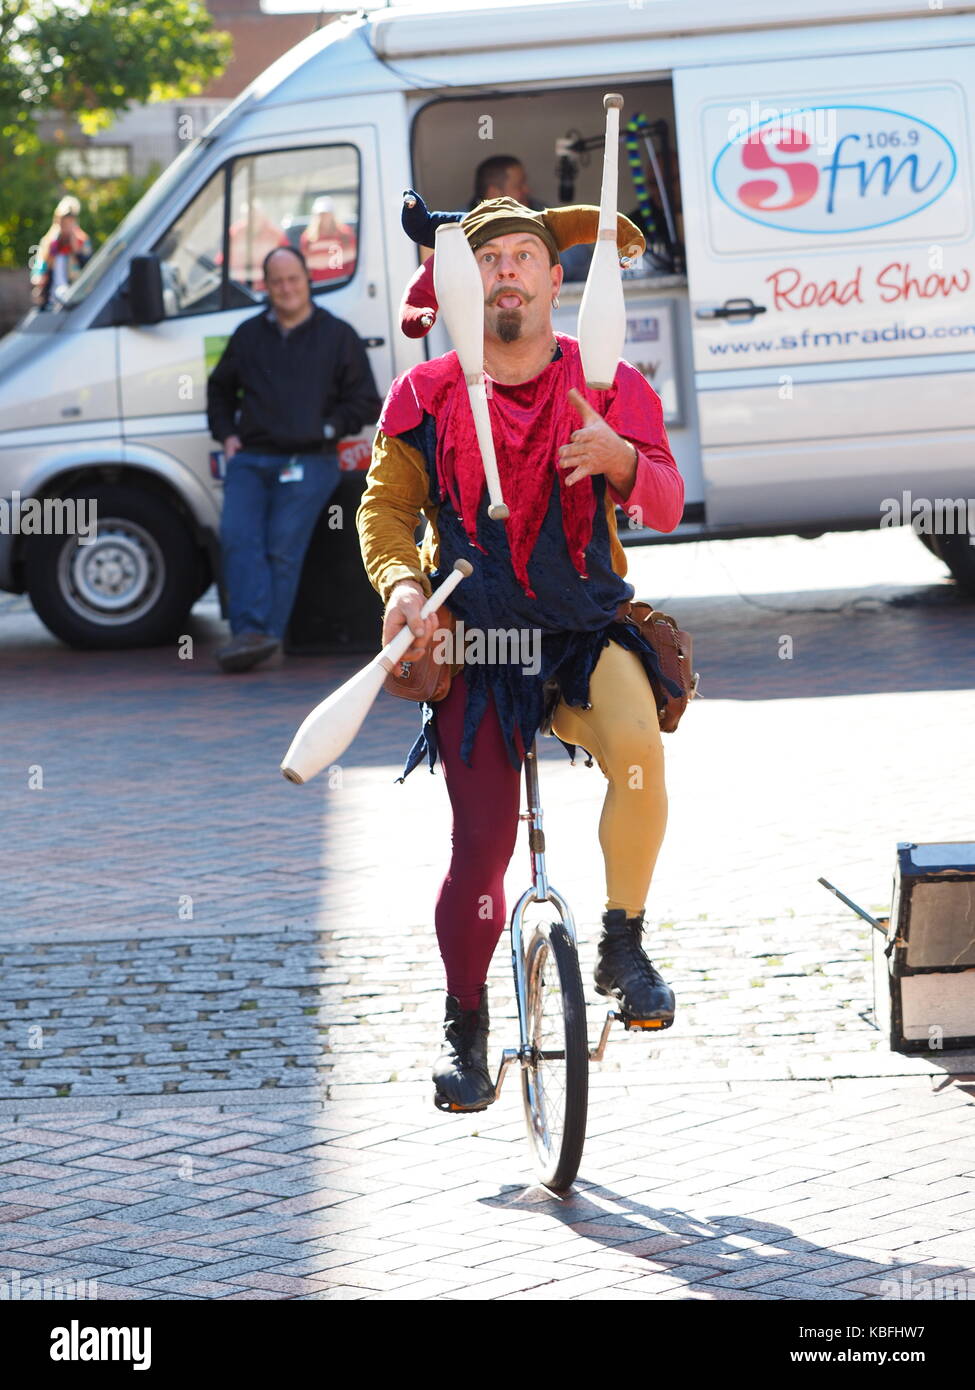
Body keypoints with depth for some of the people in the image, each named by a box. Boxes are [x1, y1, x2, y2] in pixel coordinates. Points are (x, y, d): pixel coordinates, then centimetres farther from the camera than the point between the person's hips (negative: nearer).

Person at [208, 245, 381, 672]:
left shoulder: (337, 336, 10)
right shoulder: (249, 334, 20)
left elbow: (365, 403, 10)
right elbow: (220, 388, 33)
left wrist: (326, 429, -4)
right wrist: (226, 434, 17)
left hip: (308, 462, -3)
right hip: (250, 458, 3)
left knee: (283, 545, -15)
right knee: (238, 536, -19)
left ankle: (268, 635, -17)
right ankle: (252, 632, -29)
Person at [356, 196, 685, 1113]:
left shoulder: (606, 386, 1)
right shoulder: (427, 397, 2)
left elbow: (665, 506, -6)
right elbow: (384, 506, 7)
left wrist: (623, 461, -29)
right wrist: (399, 583, -14)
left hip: (587, 633, 0)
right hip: (474, 649, 1)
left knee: (637, 743, -33)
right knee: (481, 847, -5)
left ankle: (623, 948, -12)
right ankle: (464, 1027, 19)